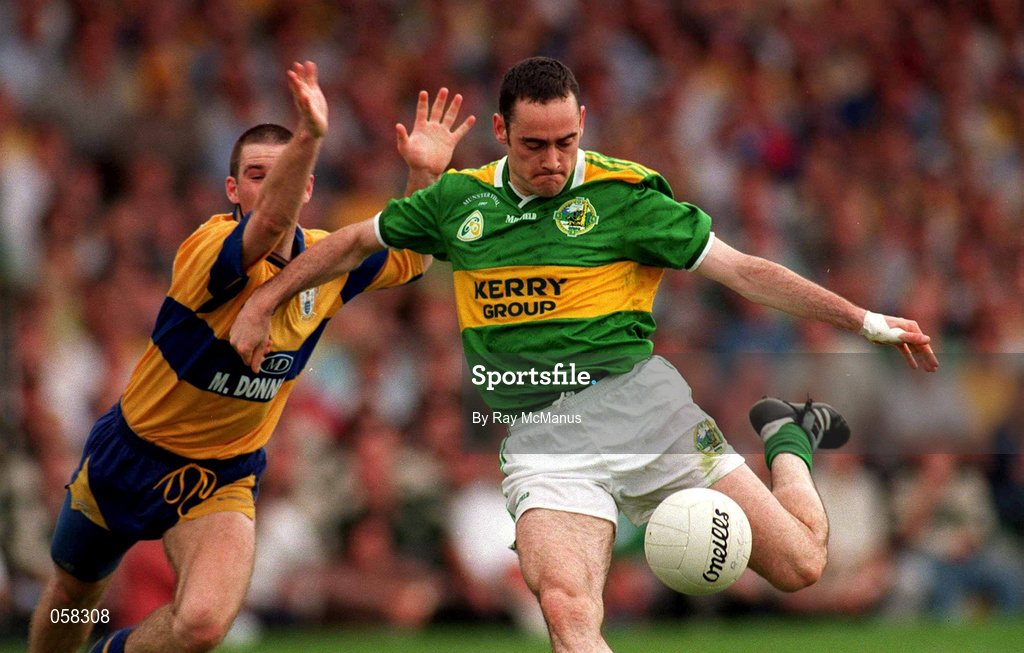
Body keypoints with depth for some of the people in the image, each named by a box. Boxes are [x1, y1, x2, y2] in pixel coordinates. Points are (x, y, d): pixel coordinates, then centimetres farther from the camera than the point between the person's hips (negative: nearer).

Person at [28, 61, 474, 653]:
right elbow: (270, 223, -49)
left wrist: (426, 173, -9)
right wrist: (310, 135, -67)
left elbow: (409, 257, 10)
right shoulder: (209, 250, -27)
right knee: (73, 594, 20)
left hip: (226, 476, 3)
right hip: (132, 454, -3)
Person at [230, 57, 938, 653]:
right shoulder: (460, 201, 8)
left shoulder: (624, 194, -1)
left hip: (636, 400, -1)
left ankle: (786, 439, 29)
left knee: (800, 563, -3)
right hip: (539, 434, 1)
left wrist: (866, 321, -4)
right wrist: (262, 304, 25)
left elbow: (742, 270, 0)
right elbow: (356, 243, 25)